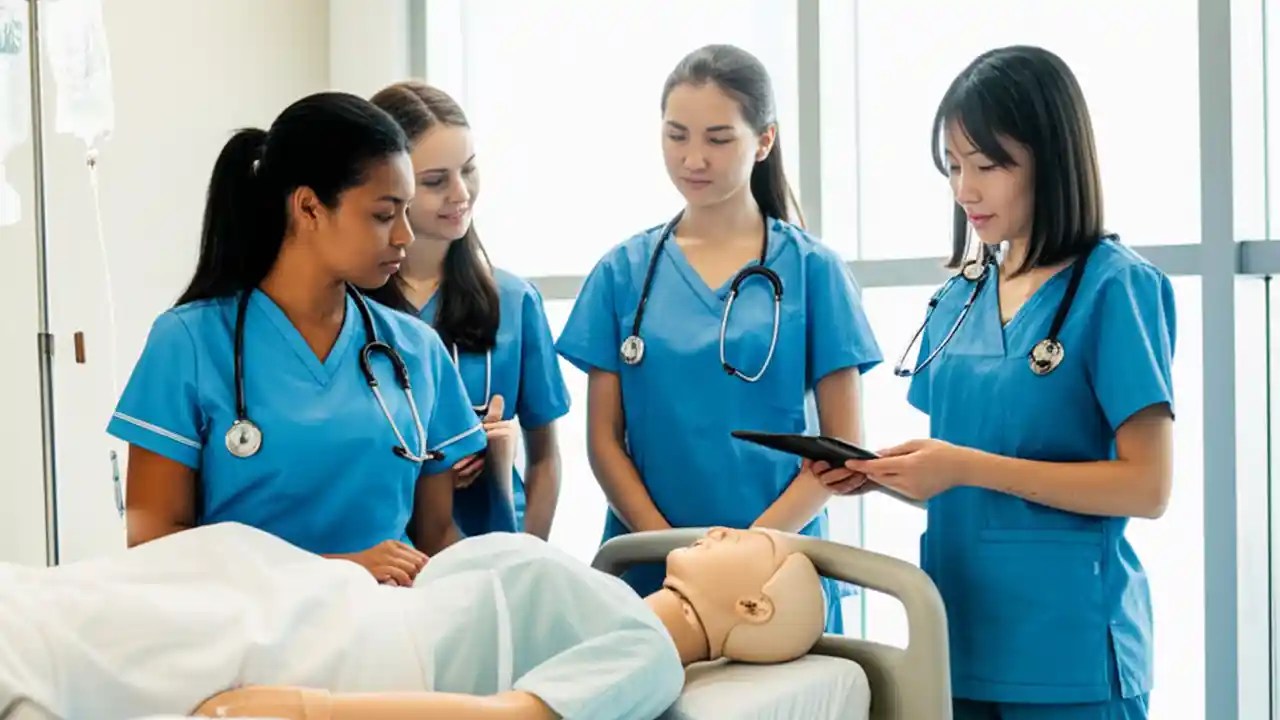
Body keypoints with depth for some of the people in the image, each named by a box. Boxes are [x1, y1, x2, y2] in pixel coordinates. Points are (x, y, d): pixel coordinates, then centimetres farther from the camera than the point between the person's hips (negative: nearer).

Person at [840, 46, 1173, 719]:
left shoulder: (1115, 287, -8)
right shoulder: (957, 299, 9)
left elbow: (1146, 486, -15)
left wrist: (968, 466, -20)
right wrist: (886, 475, -5)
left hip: (1066, 644, -6)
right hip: (958, 631, 6)